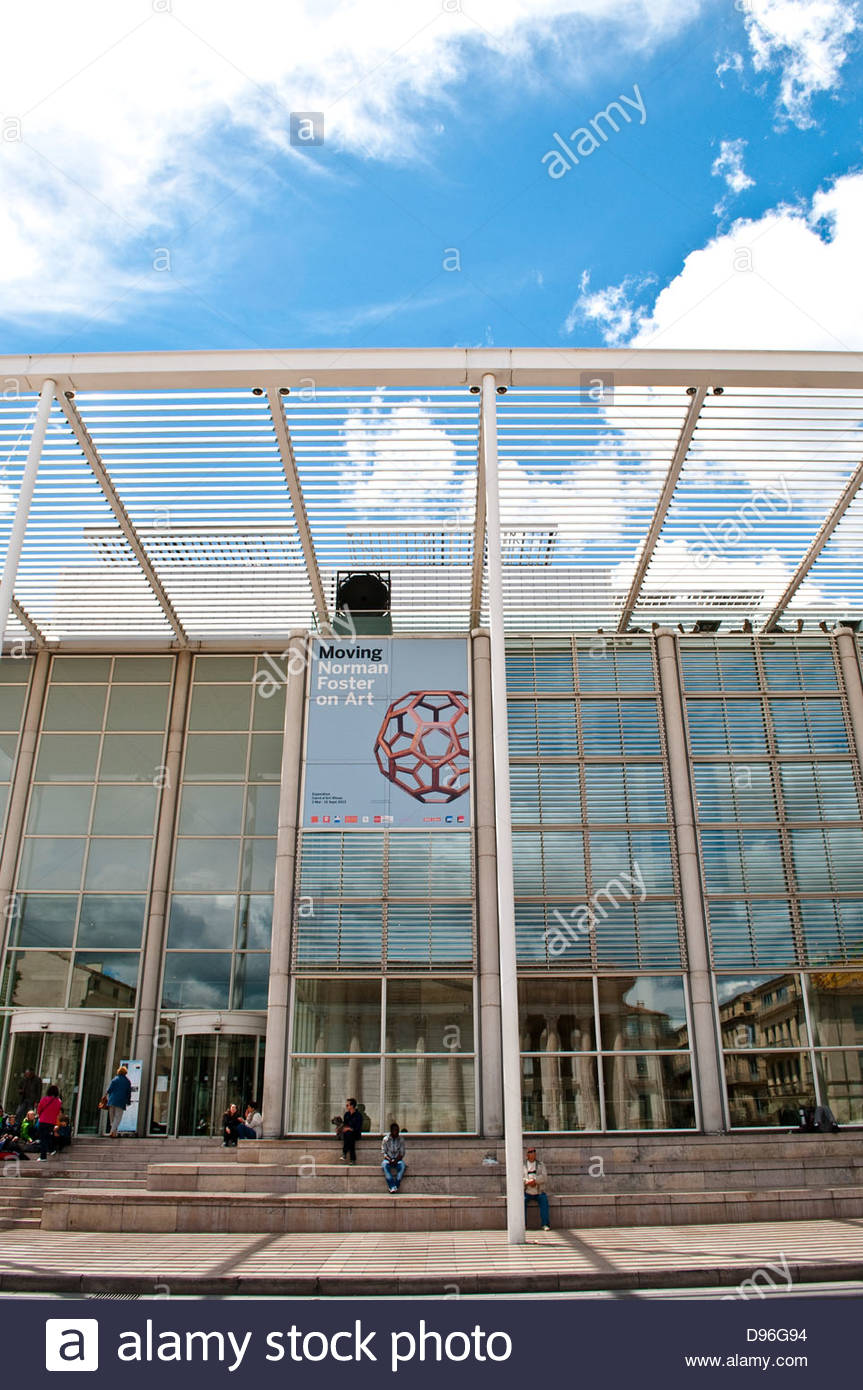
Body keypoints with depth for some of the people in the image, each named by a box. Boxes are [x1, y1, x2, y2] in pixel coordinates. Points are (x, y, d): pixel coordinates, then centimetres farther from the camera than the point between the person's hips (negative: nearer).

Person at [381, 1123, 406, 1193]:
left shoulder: (401, 1140, 5)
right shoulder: (385, 1139, 2)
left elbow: (402, 1153, 2)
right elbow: (384, 1153, 0)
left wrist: (396, 1160, -16)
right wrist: (389, 1160, -17)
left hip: (398, 1159, 1)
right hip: (388, 1159, -1)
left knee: (402, 1165, -33)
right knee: (385, 1165, -35)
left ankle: (396, 1184, -43)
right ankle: (392, 1186, -45)